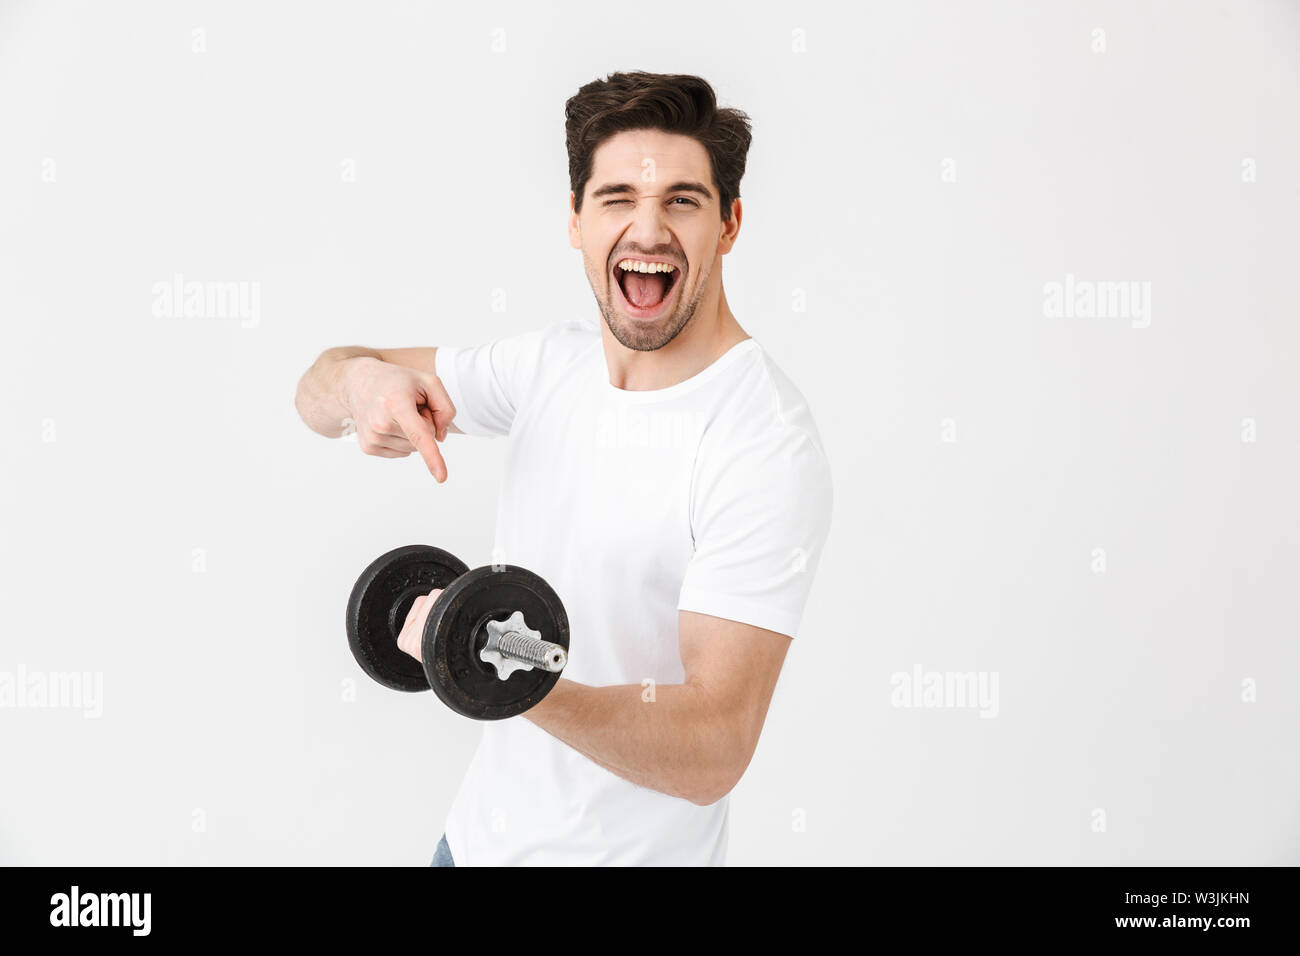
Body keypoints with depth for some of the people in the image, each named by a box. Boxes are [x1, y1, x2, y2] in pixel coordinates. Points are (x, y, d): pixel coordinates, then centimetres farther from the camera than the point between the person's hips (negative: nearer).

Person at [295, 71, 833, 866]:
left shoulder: (768, 449, -24)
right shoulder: (557, 360, -3)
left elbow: (713, 751, -28)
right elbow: (321, 395, 5)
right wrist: (363, 381, -18)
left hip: (632, 850, -6)